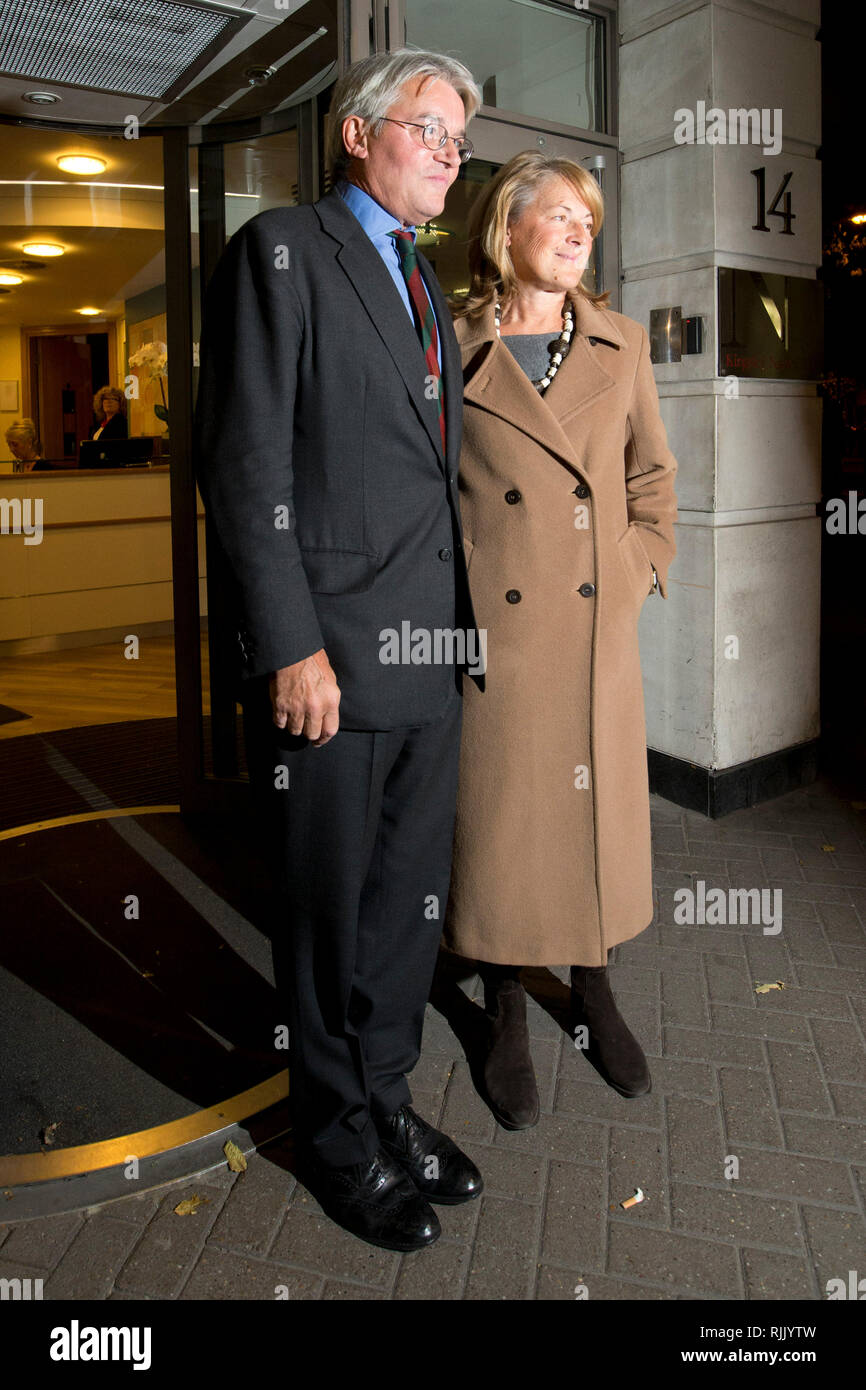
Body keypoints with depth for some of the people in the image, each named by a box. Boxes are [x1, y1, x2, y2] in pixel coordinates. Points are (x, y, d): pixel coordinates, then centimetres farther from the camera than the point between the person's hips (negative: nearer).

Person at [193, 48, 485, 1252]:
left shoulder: (424, 283, 21)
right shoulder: (281, 250, -3)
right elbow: (245, 462, -12)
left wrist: (460, 623, 12)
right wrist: (291, 647, -18)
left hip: (430, 653, 8)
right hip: (331, 652, -7)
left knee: (414, 897, 16)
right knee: (333, 911, 7)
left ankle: (387, 1098, 36)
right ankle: (338, 1136, 28)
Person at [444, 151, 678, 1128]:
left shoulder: (621, 347, 9)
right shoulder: (452, 349, 1)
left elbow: (652, 475, 17)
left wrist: (643, 571, 6)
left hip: (598, 625, 3)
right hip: (486, 629, -3)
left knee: (601, 809, 10)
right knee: (496, 818, 5)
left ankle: (594, 995, 33)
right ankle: (505, 1013, 25)